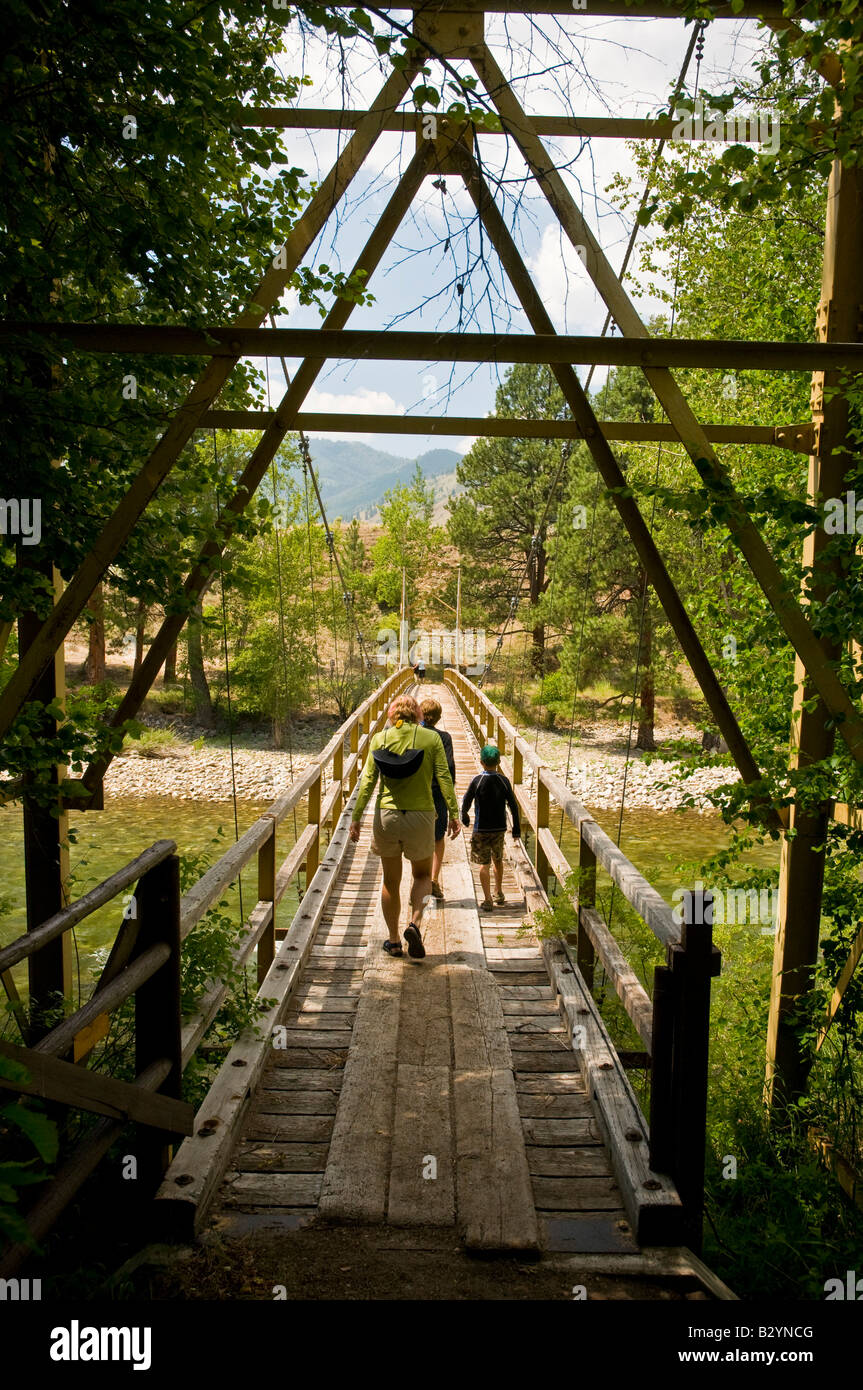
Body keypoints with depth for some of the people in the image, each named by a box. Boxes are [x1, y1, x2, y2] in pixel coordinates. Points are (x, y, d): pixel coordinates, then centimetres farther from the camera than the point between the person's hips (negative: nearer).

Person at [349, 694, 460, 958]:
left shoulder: (380, 738, 1)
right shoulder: (431, 738, -2)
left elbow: (367, 781, -2)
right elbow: (444, 778, -7)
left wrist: (356, 817, 2)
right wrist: (454, 813, -2)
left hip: (386, 816, 1)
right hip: (421, 816, -1)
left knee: (391, 881, 15)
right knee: (422, 874, 19)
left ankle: (393, 941, 21)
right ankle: (415, 922, -4)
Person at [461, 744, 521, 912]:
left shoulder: (477, 781, -12)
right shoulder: (504, 781, -5)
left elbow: (466, 802, -5)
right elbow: (513, 806, -2)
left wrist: (464, 817, 16)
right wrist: (516, 829, 8)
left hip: (481, 829, -3)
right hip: (500, 828, 3)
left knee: (483, 863, 1)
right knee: (498, 859, 21)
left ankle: (488, 900, -6)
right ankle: (499, 893, 35)